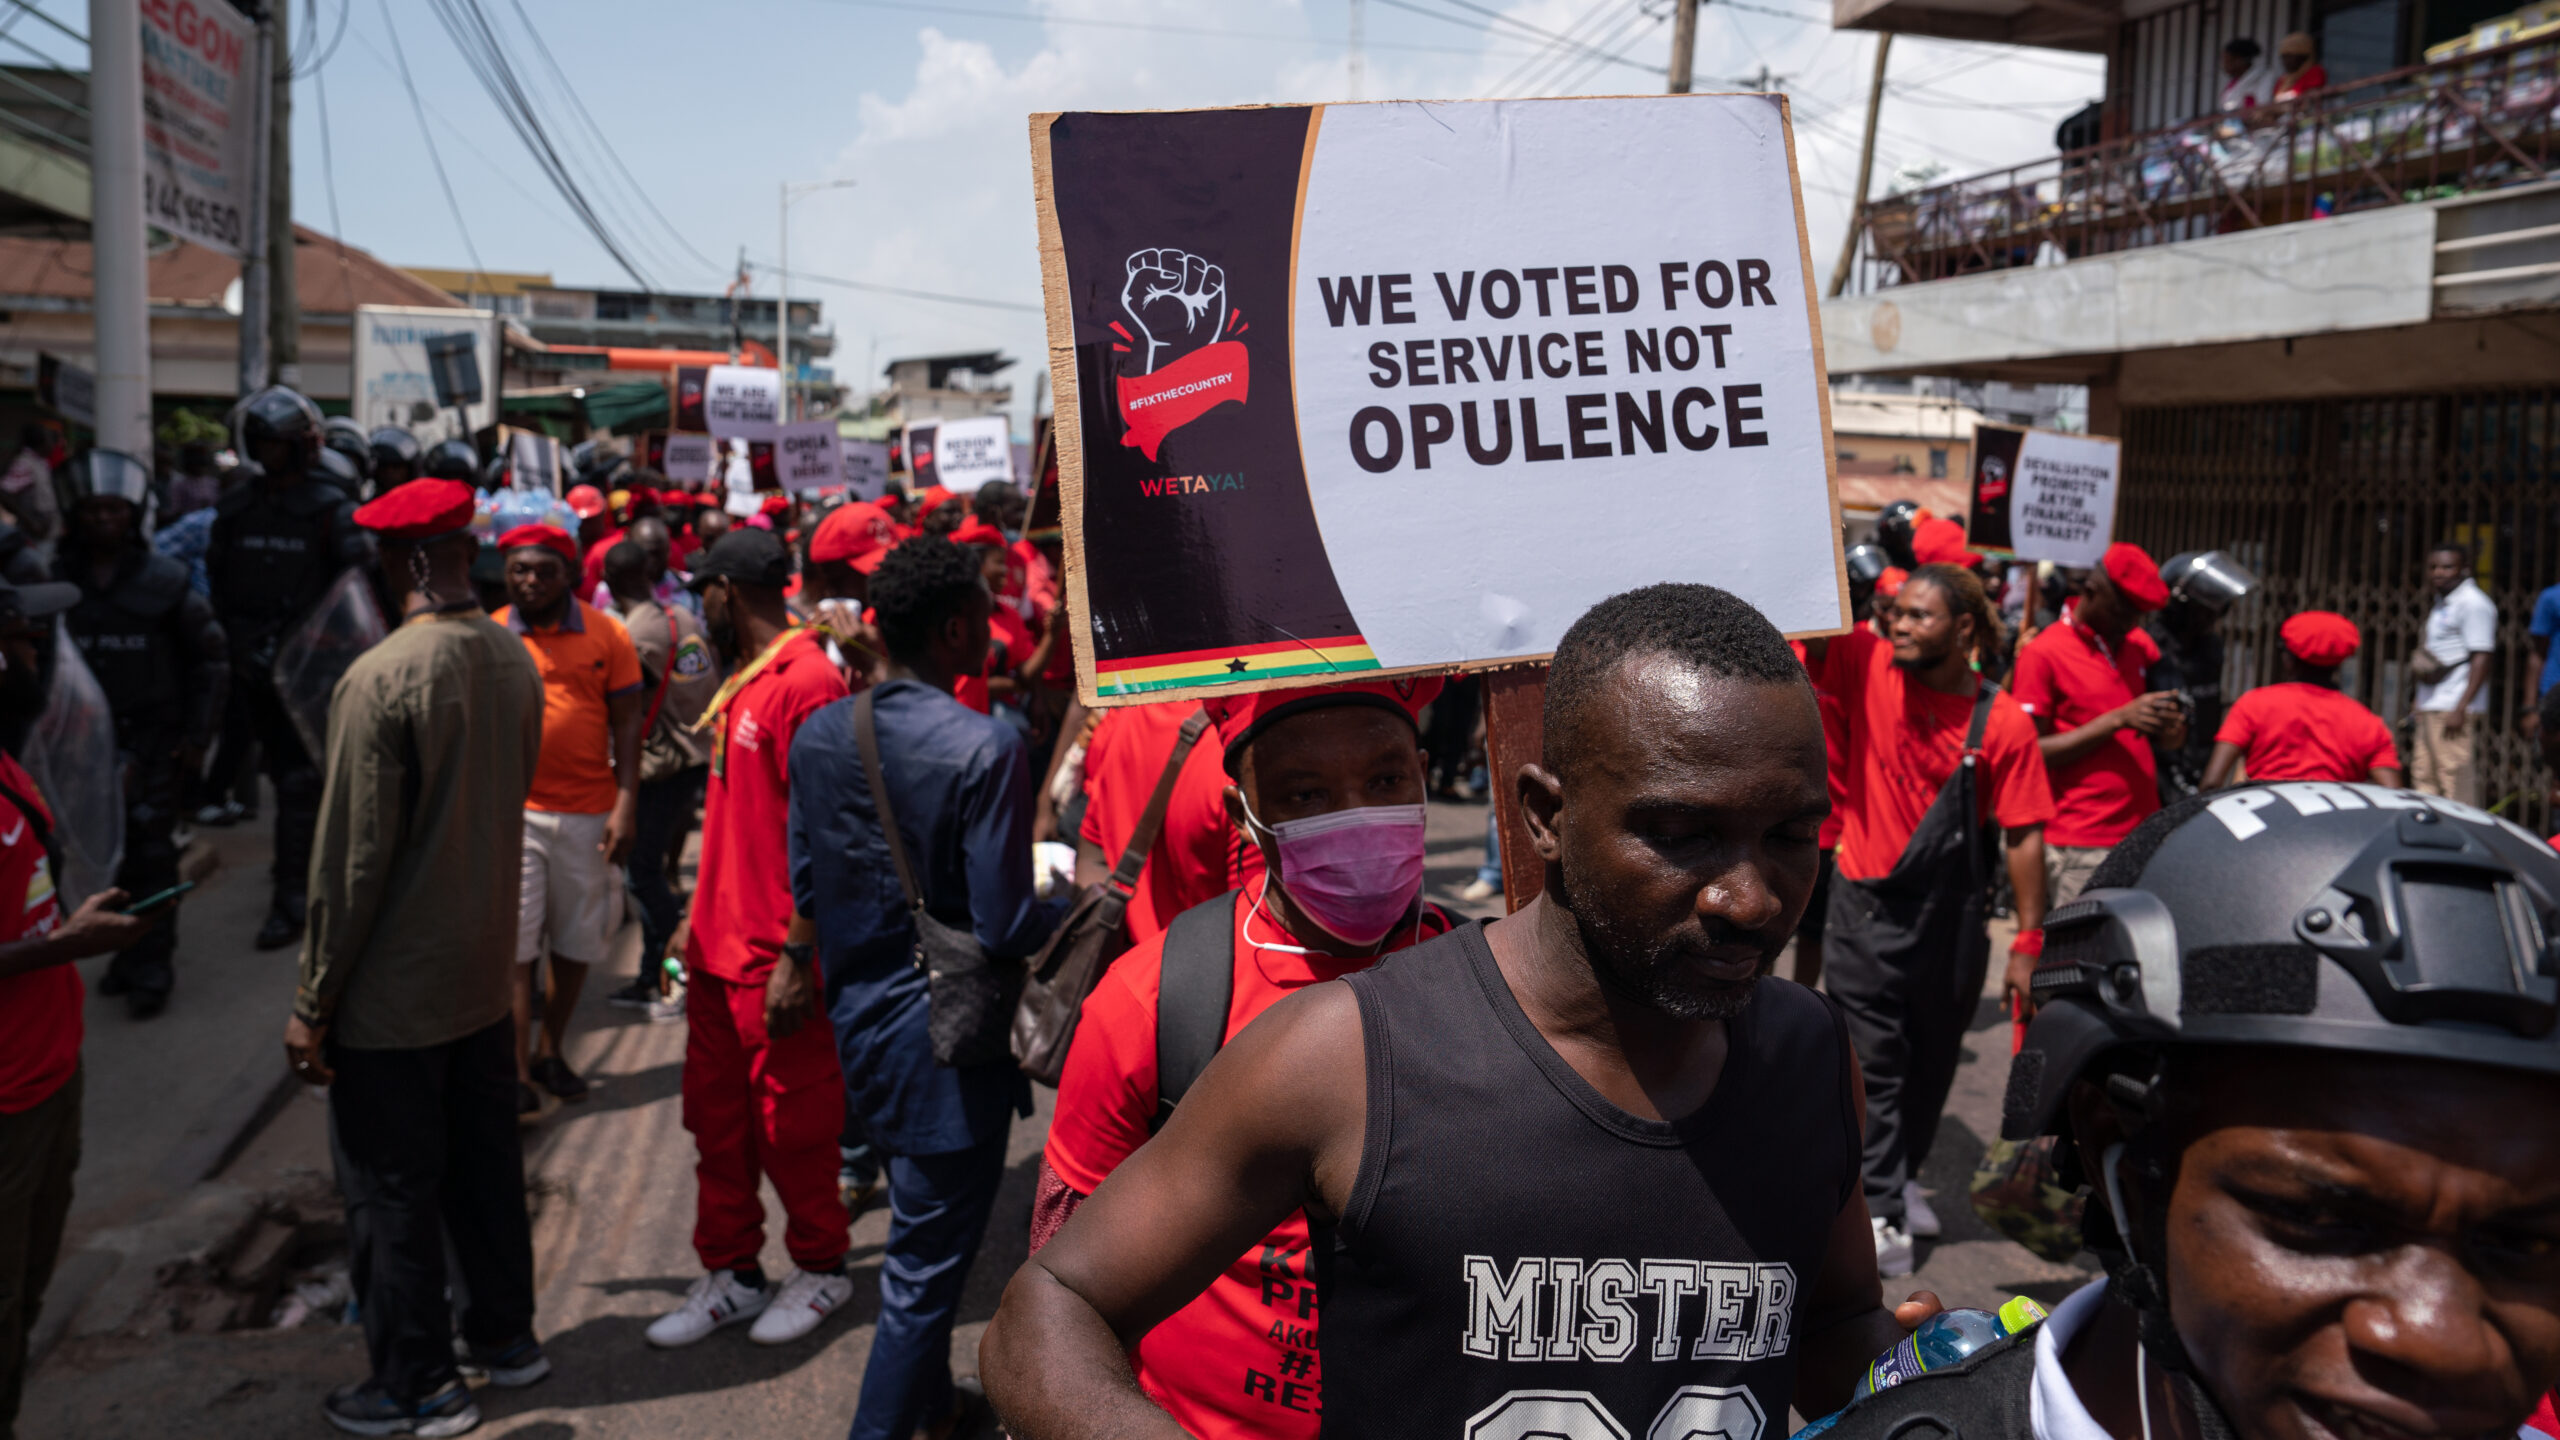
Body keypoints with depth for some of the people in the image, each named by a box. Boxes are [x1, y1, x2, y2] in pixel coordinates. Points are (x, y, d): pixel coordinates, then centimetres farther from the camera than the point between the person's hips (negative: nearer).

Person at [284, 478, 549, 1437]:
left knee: (390, 1193, 8)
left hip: (392, 997, -7)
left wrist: (313, 1002, -11)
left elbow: (351, 858, -19)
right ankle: (505, 1337, 34)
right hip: (485, 974, 7)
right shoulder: (514, 660, -1)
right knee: (485, 1166, 20)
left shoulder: (380, 680, -22)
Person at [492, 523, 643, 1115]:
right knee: (515, 945, 0)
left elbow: (626, 722, 1)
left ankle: (549, 1050, 29)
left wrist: (626, 805, -6)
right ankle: (519, 1071, 7)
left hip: (589, 812, 1)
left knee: (576, 943, 11)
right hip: (513, 811, -1)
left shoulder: (607, 634, -1)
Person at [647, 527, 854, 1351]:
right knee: (716, 1114, 15)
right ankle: (730, 1274, 28)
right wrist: (702, 917, 19)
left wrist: (798, 958, -21)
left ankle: (821, 1268, 24)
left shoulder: (806, 681, -17)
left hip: (775, 958, -9)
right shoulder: (742, 681, 13)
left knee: (791, 1124, 6)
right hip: (720, 944, 9)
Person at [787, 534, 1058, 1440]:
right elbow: (1005, 928, -20)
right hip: (946, 1031, -8)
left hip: (858, 1020, 8)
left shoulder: (816, 735, -1)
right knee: (928, 1261, 5)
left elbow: (805, 893, 7)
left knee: (917, 1231, 27)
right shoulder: (987, 747, -21)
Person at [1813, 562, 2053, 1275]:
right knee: (1875, 1063, 0)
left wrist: (2027, 941, -7)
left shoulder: (2003, 723, -9)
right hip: (1865, 908, -1)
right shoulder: (1867, 669, -6)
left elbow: (2023, 836, -7)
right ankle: (1883, 1215, 4)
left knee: (1933, 1058, 18)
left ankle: (1905, 1175, 40)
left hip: (1950, 916, 1)